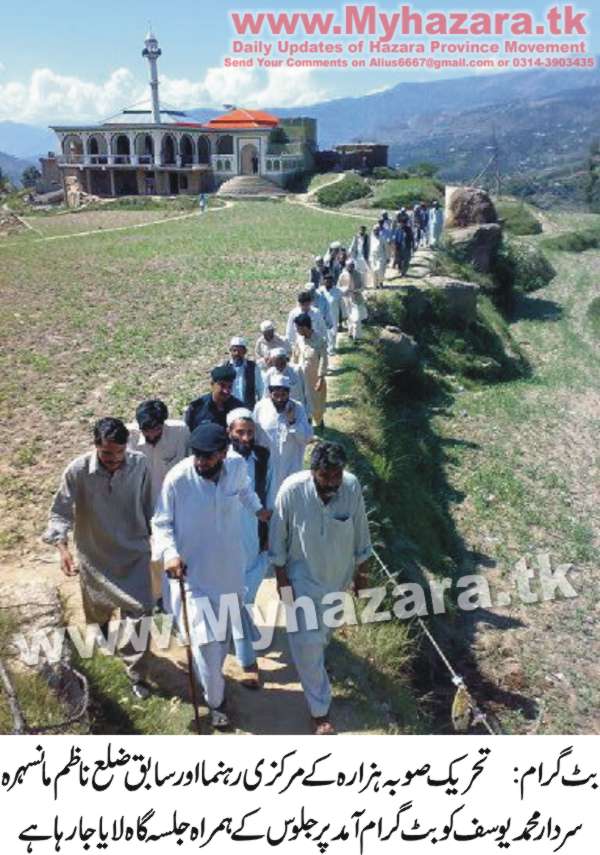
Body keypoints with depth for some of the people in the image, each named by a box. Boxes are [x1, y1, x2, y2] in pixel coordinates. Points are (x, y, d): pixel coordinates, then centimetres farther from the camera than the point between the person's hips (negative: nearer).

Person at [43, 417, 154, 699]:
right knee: (98, 611, 23)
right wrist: (62, 546, -33)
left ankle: (135, 673, 12)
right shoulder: (78, 470, -23)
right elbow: (60, 512, -17)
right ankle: (101, 638, 59)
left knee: (139, 610, -7)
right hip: (95, 554, 0)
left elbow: (148, 505, -3)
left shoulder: (140, 464, -17)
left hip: (134, 552, 0)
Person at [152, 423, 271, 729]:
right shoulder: (177, 479, -23)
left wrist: (259, 509, 12)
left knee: (224, 631, 23)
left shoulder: (238, 467, -13)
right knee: (205, 639, -3)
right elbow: (161, 524, -11)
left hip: (229, 566, 4)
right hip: (193, 571, -4)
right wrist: (170, 553, -25)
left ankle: (213, 677, 51)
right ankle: (215, 701, 21)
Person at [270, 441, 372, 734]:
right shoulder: (292, 489, -28)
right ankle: (320, 710, 19)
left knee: (324, 631, 28)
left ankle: (317, 647, 62)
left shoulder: (352, 486, -21)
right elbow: (278, 536, -14)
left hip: (339, 574, 3)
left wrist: (361, 571, 3)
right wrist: (281, 577, -9)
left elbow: (360, 532, -6)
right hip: (303, 577, -3)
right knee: (306, 644, 0)